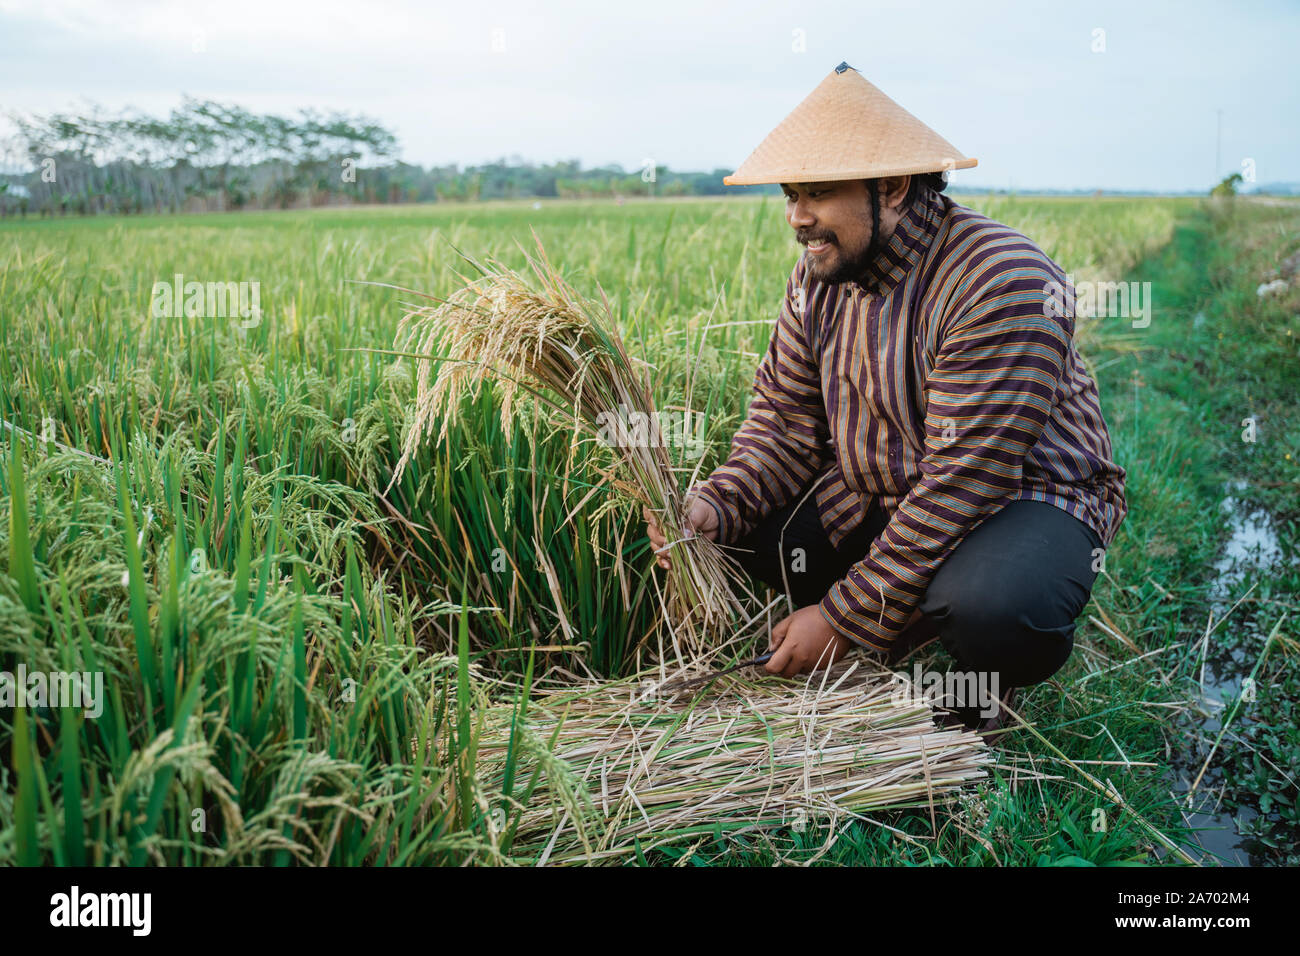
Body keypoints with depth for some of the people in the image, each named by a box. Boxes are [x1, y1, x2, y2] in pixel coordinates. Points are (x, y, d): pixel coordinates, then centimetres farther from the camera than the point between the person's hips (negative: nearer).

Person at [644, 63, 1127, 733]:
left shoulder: (1000, 285, -28)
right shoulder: (821, 273, -3)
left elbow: (963, 481, -30)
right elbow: (786, 420, -1)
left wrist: (844, 618, -28)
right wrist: (716, 507, -21)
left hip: (1023, 494, -7)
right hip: (876, 493, 7)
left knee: (987, 605, -39)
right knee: (738, 538, -11)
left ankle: (988, 695, 0)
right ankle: (908, 634, 9)